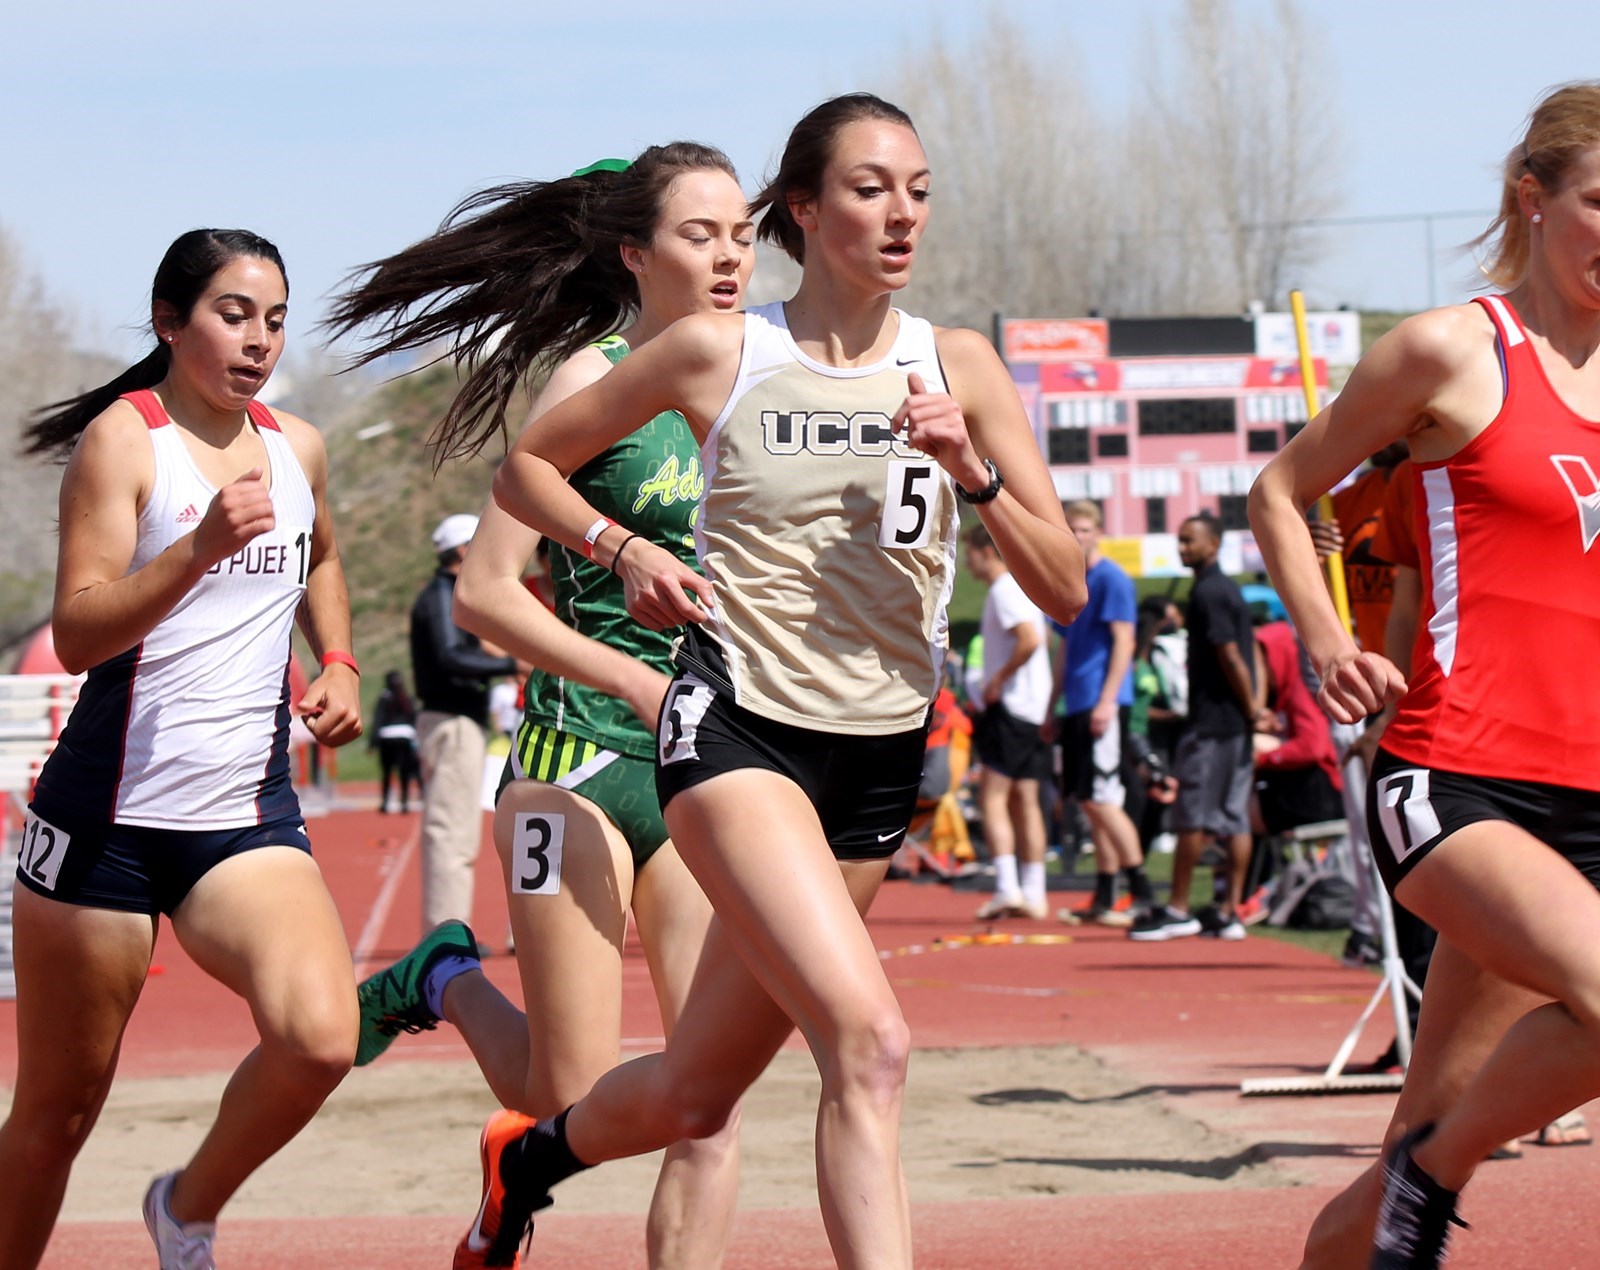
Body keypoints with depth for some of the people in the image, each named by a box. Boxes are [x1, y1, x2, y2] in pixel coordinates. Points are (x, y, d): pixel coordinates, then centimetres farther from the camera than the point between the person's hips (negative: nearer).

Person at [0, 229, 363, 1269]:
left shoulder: (299, 450, 10)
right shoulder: (123, 439, -7)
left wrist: (338, 660, 17)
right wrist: (201, 547, -32)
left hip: (248, 814, 4)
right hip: (108, 815, -4)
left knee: (320, 1039, -21)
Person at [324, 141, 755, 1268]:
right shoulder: (595, 381, -7)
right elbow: (485, 590, -10)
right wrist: (644, 684, -16)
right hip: (584, 759, -5)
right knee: (577, 1101, -3)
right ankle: (445, 985, 25)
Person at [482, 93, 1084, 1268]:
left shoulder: (959, 367, 4)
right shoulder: (718, 354, -2)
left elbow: (1065, 589, 1)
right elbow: (526, 467, 10)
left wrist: (975, 473, -14)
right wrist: (623, 548, -6)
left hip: (880, 760, 4)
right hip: (738, 725, -4)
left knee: (693, 1097, 13)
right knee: (869, 1040, -27)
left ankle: (536, 1156, 44)